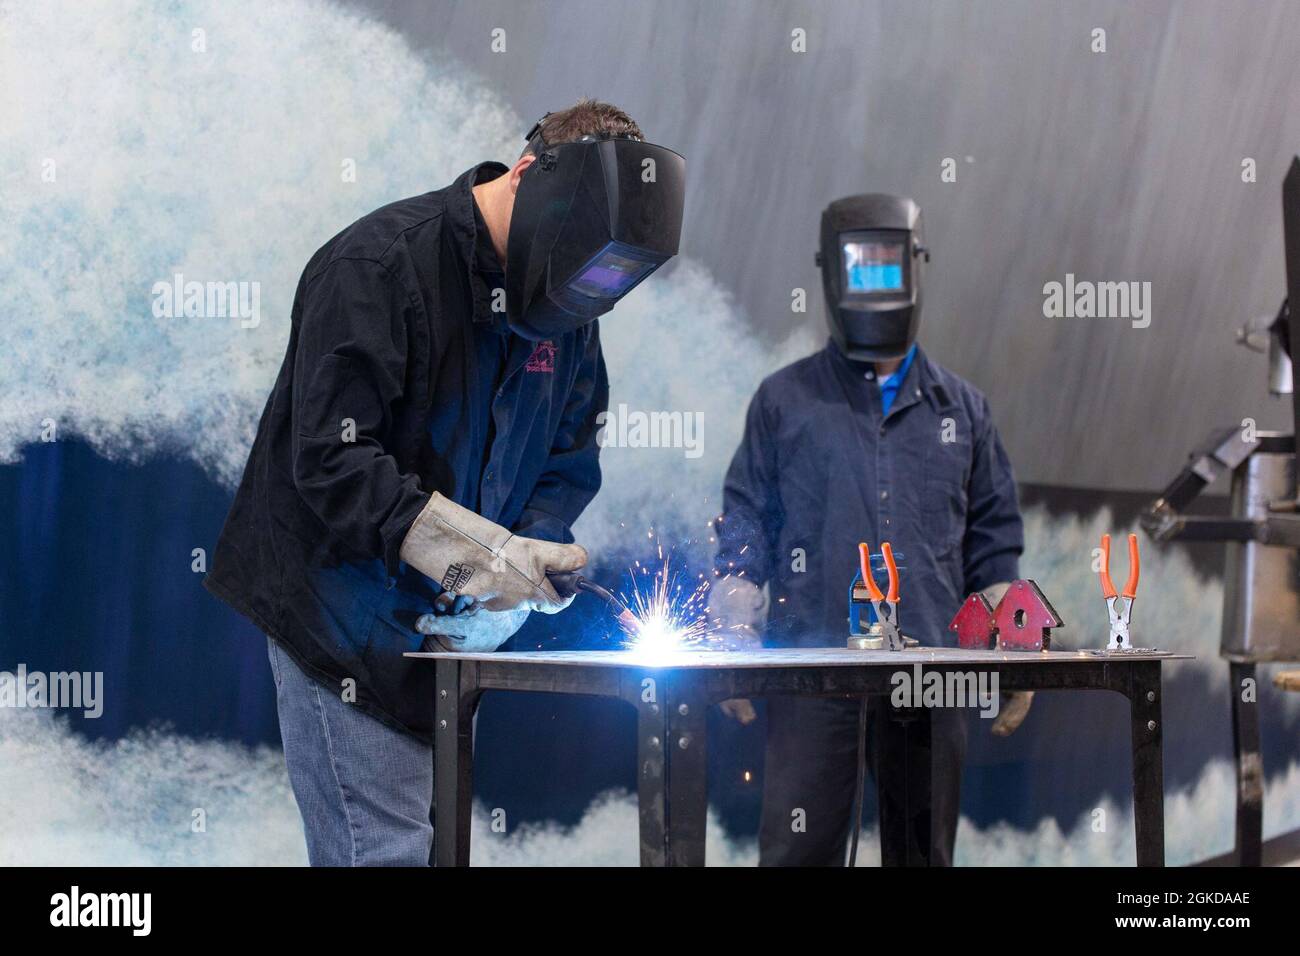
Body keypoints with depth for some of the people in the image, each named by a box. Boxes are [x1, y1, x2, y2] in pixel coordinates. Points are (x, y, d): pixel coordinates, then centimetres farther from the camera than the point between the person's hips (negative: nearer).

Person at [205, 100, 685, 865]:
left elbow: (568, 464, 8)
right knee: (384, 846, -11)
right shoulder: (378, 265, -18)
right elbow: (333, 463, -24)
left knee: (439, 836, 13)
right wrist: (486, 554, -31)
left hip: (451, 627, 7)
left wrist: (511, 593, -10)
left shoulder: (569, 307, 5)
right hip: (345, 620, -7)